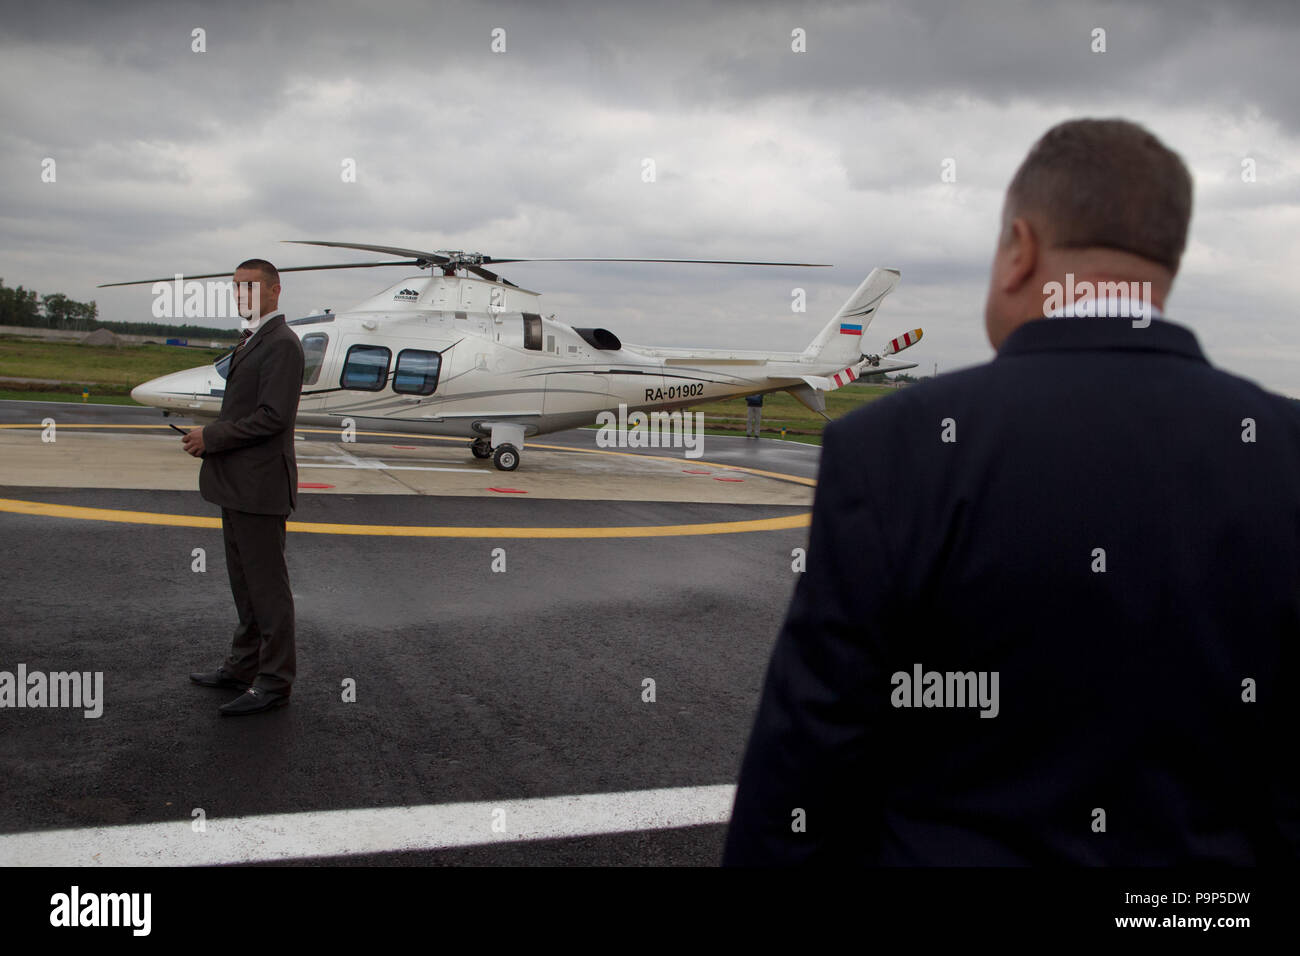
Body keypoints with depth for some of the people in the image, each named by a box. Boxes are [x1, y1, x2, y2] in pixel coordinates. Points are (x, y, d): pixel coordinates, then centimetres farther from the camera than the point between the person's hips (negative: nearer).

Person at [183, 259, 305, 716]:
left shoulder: (282, 344, -15)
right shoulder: (251, 339, 17)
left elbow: (272, 416, -22)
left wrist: (212, 437, -16)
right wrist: (209, 437, 7)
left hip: (260, 485, -10)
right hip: (238, 484, 10)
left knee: (267, 584, -3)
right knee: (244, 580, 18)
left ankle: (274, 680, 5)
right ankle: (245, 664, 31)